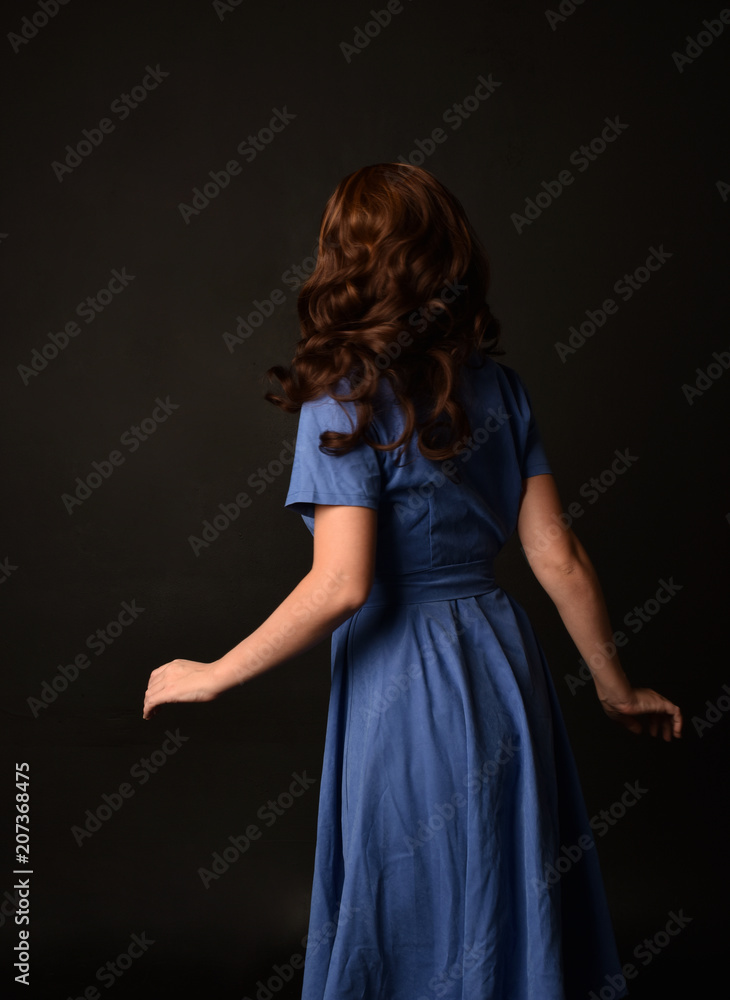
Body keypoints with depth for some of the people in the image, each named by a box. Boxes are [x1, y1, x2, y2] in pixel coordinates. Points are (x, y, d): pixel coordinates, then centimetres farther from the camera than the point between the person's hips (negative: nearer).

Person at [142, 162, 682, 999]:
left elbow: (341, 586, -22)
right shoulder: (499, 385, 2)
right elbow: (559, 559, 1)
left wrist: (213, 676, -11)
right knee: (514, 912, 21)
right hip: (502, 658, 6)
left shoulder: (347, 400, -14)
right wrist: (615, 688, 11)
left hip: (406, 685, -5)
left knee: (412, 925, 14)